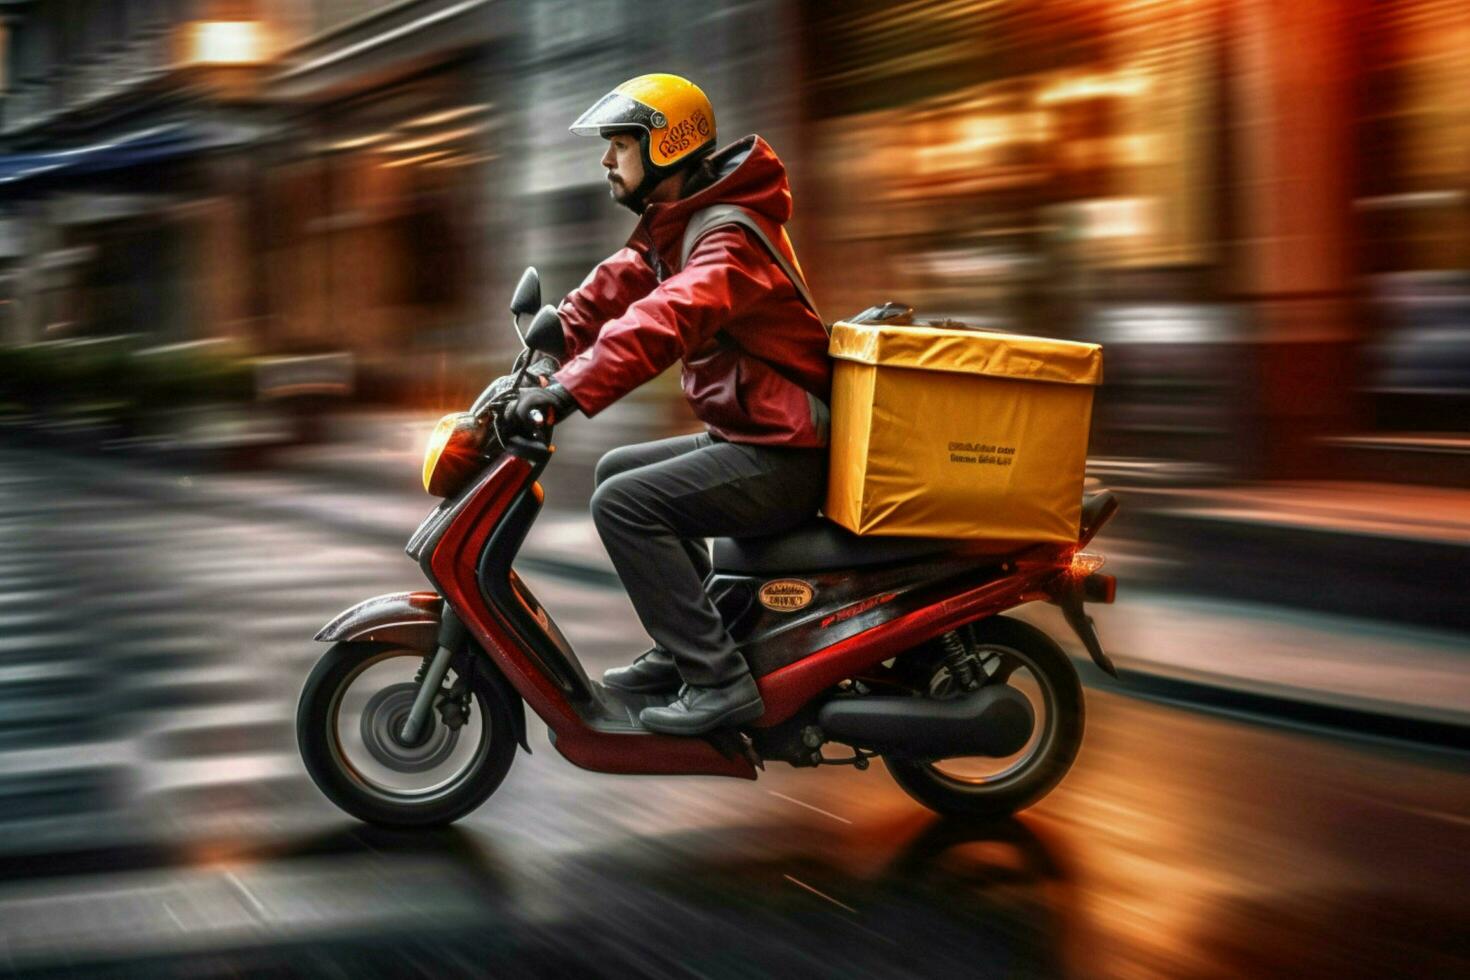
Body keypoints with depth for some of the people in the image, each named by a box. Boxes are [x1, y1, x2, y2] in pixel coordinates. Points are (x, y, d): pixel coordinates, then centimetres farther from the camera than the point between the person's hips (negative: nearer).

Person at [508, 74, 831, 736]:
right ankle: (680, 650, 21)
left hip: (781, 458, -11)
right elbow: (617, 287, 12)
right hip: (743, 439, 11)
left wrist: (570, 390, -44)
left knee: (622, 502, -20)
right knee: (618, 469, 21)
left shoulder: (730, 240, -21)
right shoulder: (674, 226, 14)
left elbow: (664, 322, -36)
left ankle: (718, 681, -19)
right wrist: (547, 352, -2)